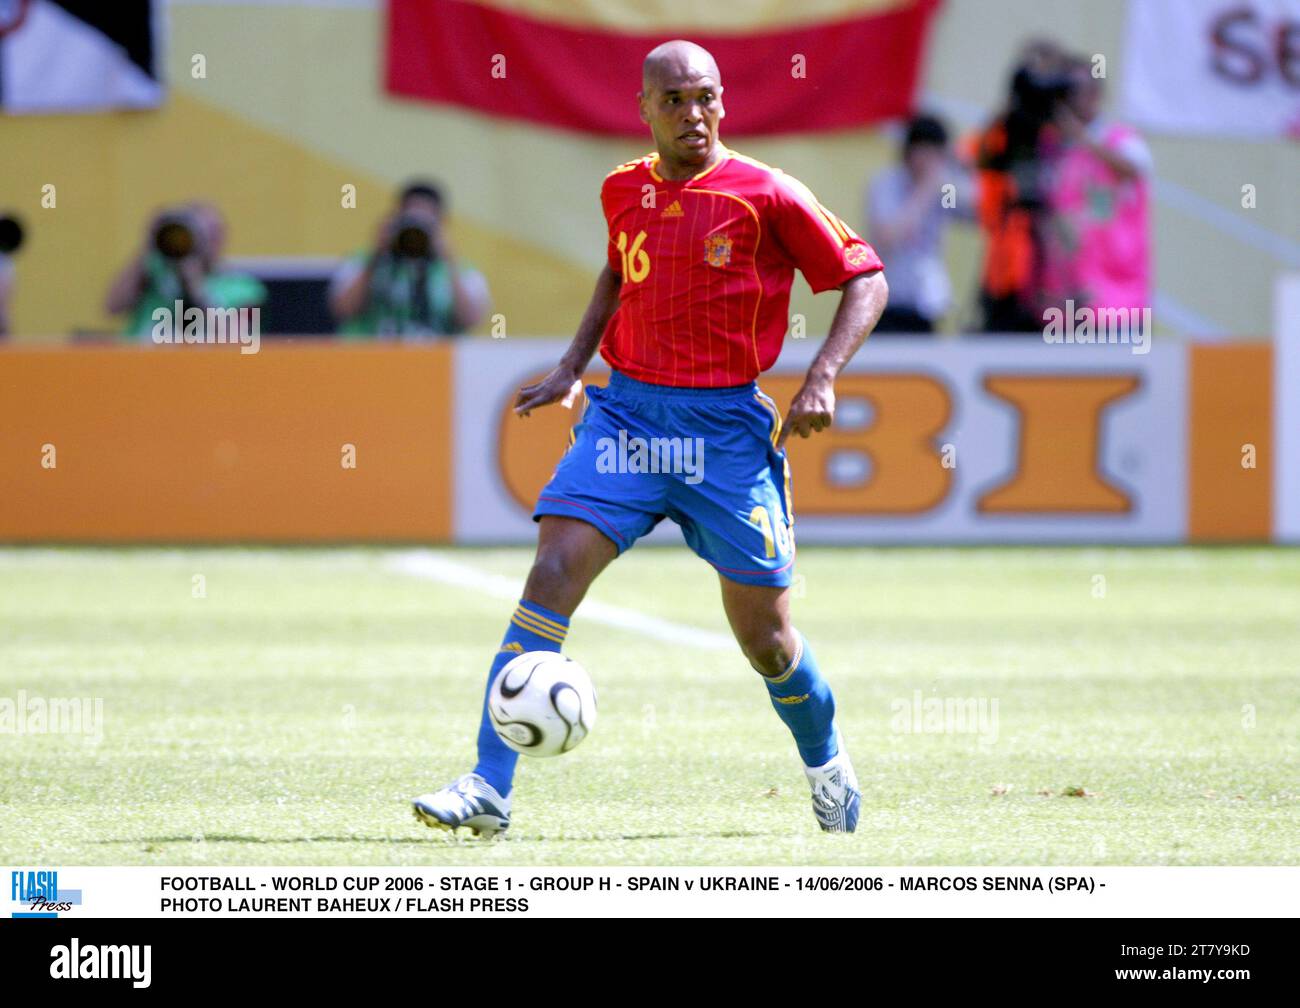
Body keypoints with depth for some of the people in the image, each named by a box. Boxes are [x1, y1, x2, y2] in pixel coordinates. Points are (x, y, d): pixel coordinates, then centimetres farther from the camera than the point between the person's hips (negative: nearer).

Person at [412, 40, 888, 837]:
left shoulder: (766, 196, -6)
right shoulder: (624, 191, 7)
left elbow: (865, 279, -1)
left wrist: (823, 380, -12)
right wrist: (573, 368, 20)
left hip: (727, 427, -3)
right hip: (628, 413, 3)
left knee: (764, 635, 3)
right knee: (554, 572, -16)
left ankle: (827, 763, 34)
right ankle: (489, 788, -18)